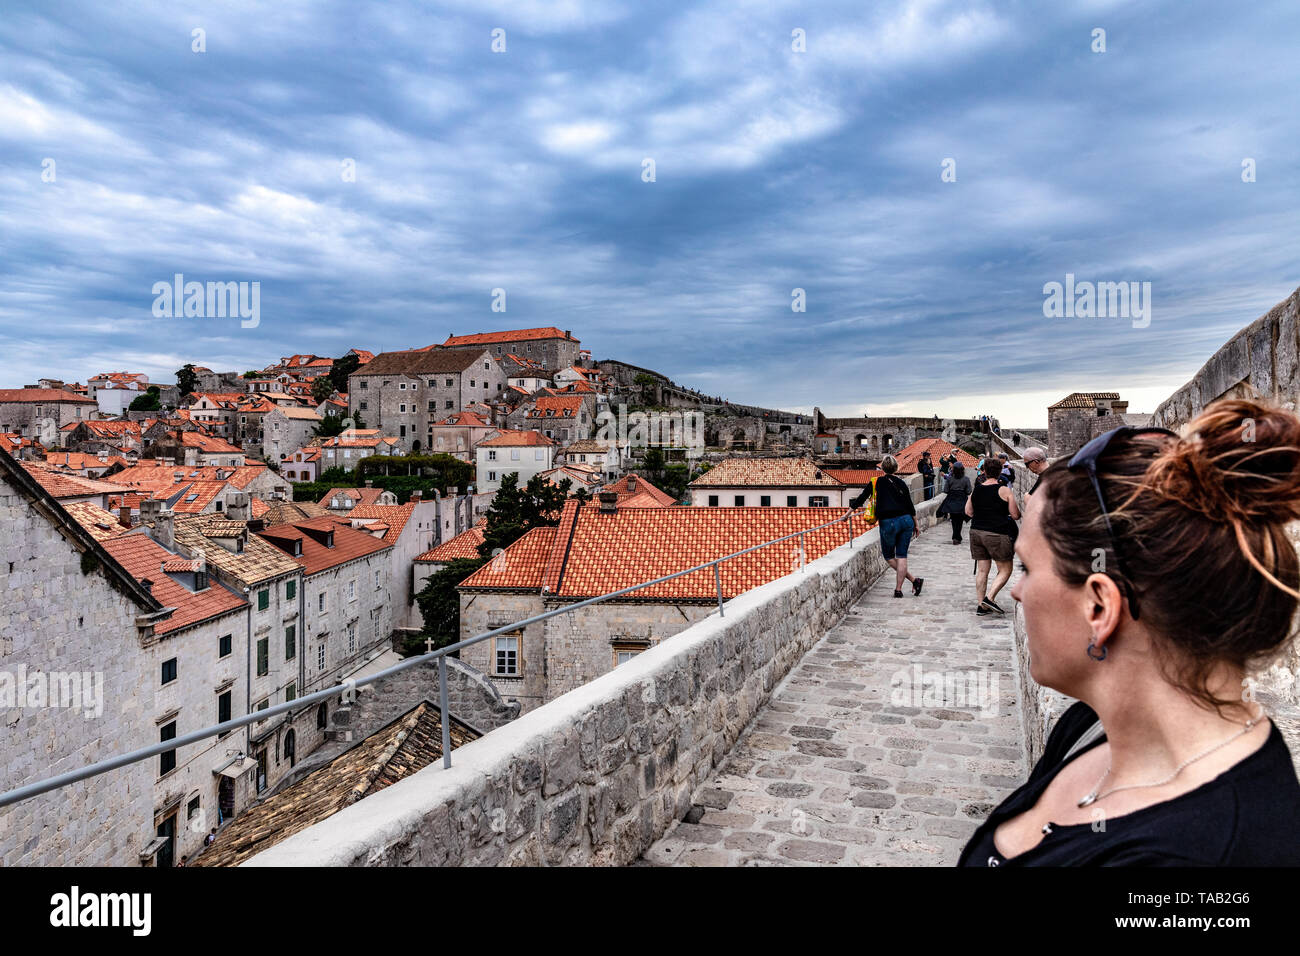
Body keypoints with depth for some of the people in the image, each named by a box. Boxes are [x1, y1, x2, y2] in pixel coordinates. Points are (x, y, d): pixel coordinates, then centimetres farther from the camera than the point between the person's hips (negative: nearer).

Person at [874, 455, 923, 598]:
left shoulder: (879, 482, -2)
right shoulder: (901, 483, 7)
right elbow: (910, 506, 9)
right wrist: (915, 524, 19)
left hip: (888, 523, -4)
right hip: (906, 520, 4)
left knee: (888, 556, 12)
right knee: (902, 556, 7)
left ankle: (914, 579, 5)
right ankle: (898, 589, 4)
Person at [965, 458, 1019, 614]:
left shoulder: (976, 490, 5)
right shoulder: (1005, 491, -7)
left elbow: (968, 512, 12)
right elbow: (1015, 515, -5)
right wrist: (1014, 501, 14)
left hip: (976, 532, 5)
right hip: (997, 534, -5)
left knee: (982, 570, 10)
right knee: (1005, 570, 6)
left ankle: (981, 605, 10)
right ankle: (989, 598, -7)